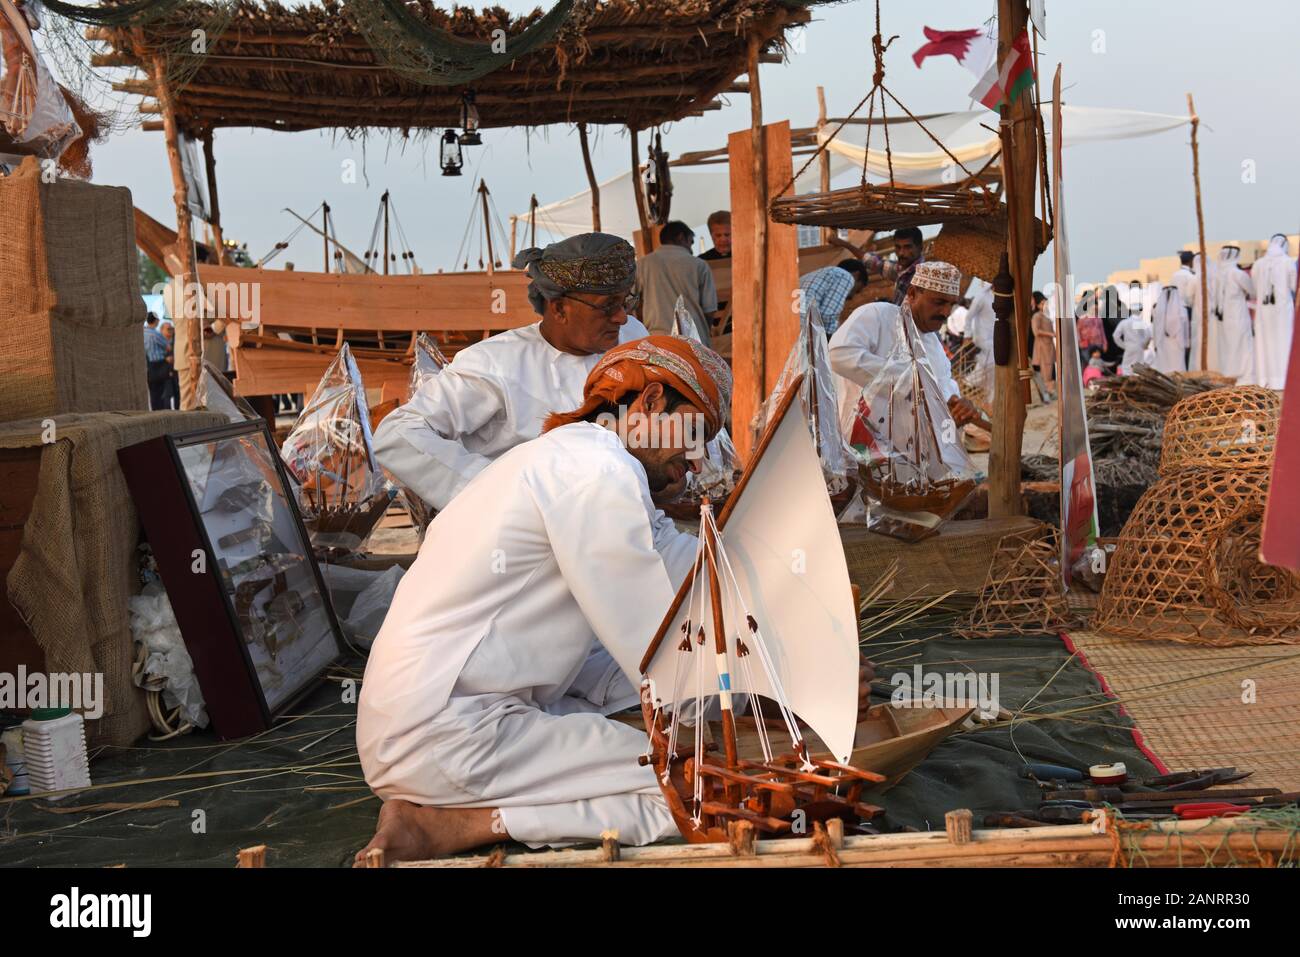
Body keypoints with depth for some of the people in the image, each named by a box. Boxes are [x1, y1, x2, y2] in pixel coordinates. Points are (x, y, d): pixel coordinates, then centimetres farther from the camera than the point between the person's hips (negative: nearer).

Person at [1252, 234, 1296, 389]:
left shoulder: (1258, 263, 1)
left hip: (1263, 308, 3)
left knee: (1264, 342, 8)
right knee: (1283, 342, 1)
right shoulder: (1288, 262, -7)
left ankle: (1263, 379, 8)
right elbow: (1294, 286, -4)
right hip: (1283, 307, -3)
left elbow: (1253, 288, 4)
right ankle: (1280, 379, -2)